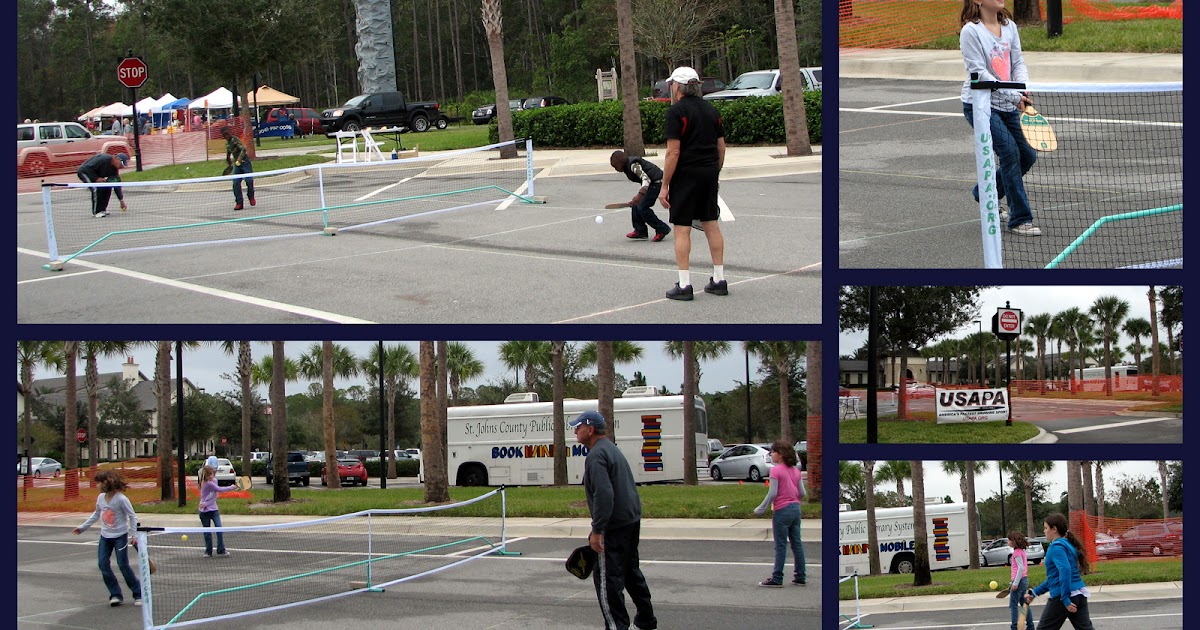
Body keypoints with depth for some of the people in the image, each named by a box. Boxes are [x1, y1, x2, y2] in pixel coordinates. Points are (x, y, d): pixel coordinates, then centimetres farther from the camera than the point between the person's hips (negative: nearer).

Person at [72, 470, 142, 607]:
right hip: (105, 536, 6)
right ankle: (115, 594, 4)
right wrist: (82, 527, 21)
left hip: (120, 536, -6)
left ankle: (138, 594, 6)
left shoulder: (121, 499, -17)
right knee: (103, 564, -4)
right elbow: (96, 514, 19)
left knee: (123, 565, -7)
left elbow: (132, 516, -12)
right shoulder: (101, 498, 2)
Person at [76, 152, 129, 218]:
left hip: (95, 175, 8)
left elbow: (117, 185, -3)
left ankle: (101, 210, 7)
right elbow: (87, 168, -30)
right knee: (97, 189, -26)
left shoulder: (114, 169, -5)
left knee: (107, 188, -4)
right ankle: (96, 212, -16)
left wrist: (122, 201, -6)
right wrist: (96, 178, -32)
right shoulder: (103, 159, -30)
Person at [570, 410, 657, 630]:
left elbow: (604, 494, -27)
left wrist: (597, 531, -25)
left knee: (607, 578, -6)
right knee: (630, 570, 22)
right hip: (632, 520, 10)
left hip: (614, 525, -10)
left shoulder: (596, 456, -17)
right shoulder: (611, 449, 16)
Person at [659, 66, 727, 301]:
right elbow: (721, 146, 13)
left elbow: (674, 152, -16)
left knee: (682, 229, -3)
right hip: (709, 174, 7)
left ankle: (684, 285, -4)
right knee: (711, 225, 12)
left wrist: (665, 186, -12)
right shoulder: (710, 109, 10)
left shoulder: (677, 111, -11)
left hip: (686, 175, -7)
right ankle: (719, 280, 14)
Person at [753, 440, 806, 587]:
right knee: (796, 543, 12)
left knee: (780, 546, -3)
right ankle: (800, 576, 16)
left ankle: (777, 578, 0)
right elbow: (803, 493, 7)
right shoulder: (795, 471, 7)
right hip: (796, 508, 7)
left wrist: (761, 508, -8)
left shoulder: (776, 470, -13)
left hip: (782, 510, -7)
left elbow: (772, 493, -17)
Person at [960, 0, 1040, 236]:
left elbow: (1018, 63, 6)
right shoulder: (971, 31, -14)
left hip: (1007, 105, 7)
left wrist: (1024, 90, -14)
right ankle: (1020, 219, -11)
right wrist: (1013, 95, -23)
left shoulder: (1009, 26, 6)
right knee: (1009, 150, -18)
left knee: (1027, 154, 6)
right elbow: (979, 73, -19)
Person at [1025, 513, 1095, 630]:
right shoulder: (1067, 545, 19)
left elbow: (1065, 570, -25)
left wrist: (1065, 599, -28)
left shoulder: (1056, 547, -10)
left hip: (1061, 597, -9)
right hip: (1080, 595, 9)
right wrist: (1034, 593, 27)